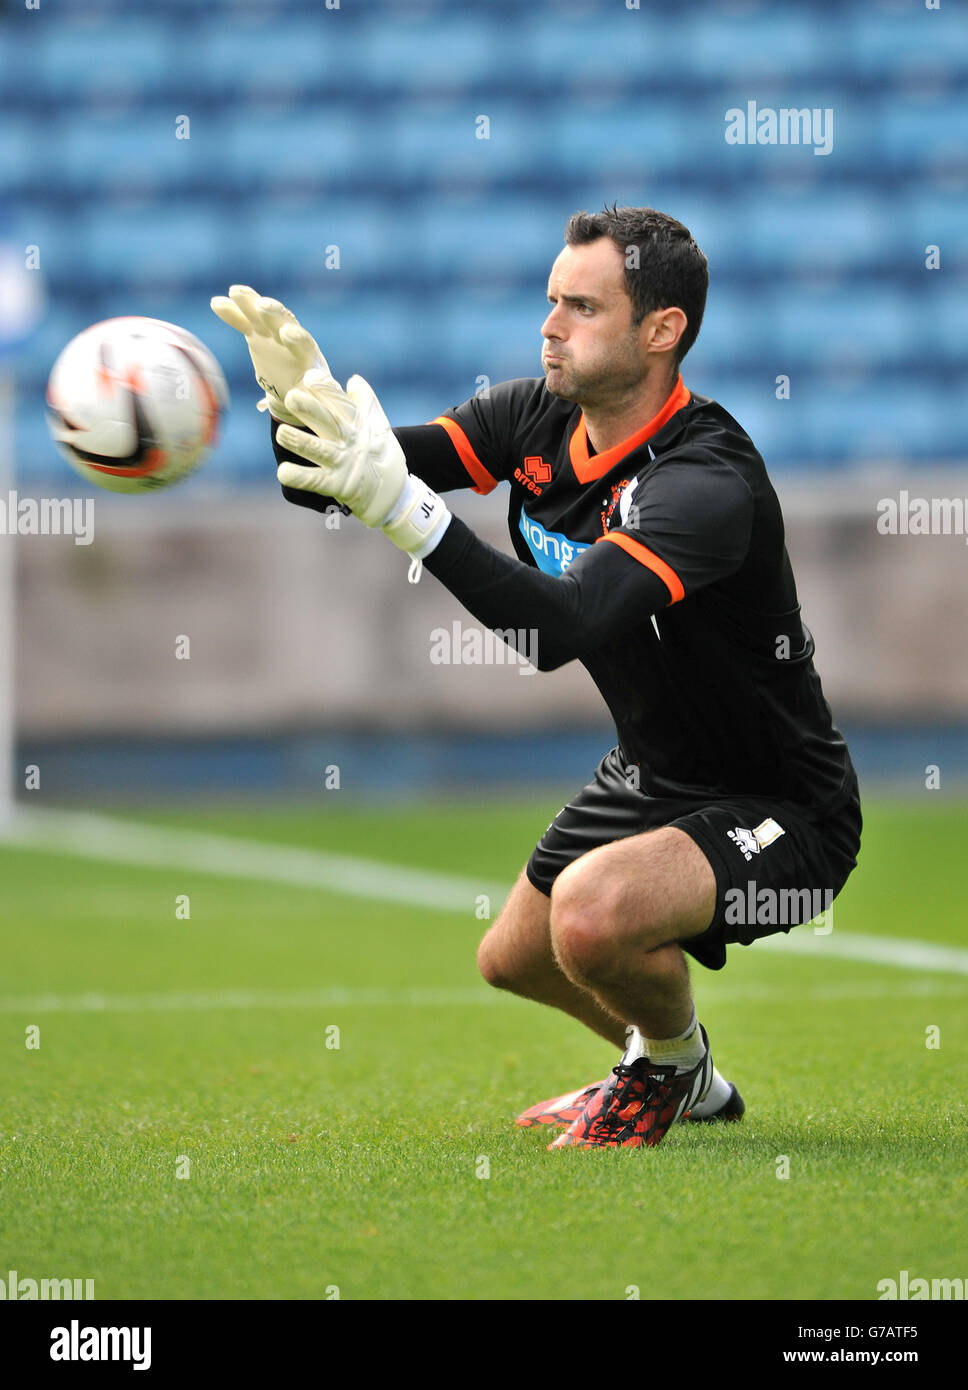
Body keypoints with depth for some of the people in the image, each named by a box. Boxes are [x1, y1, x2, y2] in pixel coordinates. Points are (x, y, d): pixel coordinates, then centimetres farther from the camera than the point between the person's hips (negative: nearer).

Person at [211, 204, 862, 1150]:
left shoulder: (708, 482, -32)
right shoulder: (540, 416, -6)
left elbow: (561, 627, -47)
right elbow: (333, 485, -7)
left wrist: (401, 504, -55)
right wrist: (298, 403, -29)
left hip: (778, 810, -9)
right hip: (648, 777, 9)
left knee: (593, 913, -33)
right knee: (513, 958, 21)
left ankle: (672, 1056, 2)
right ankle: (688, 1089, 49)